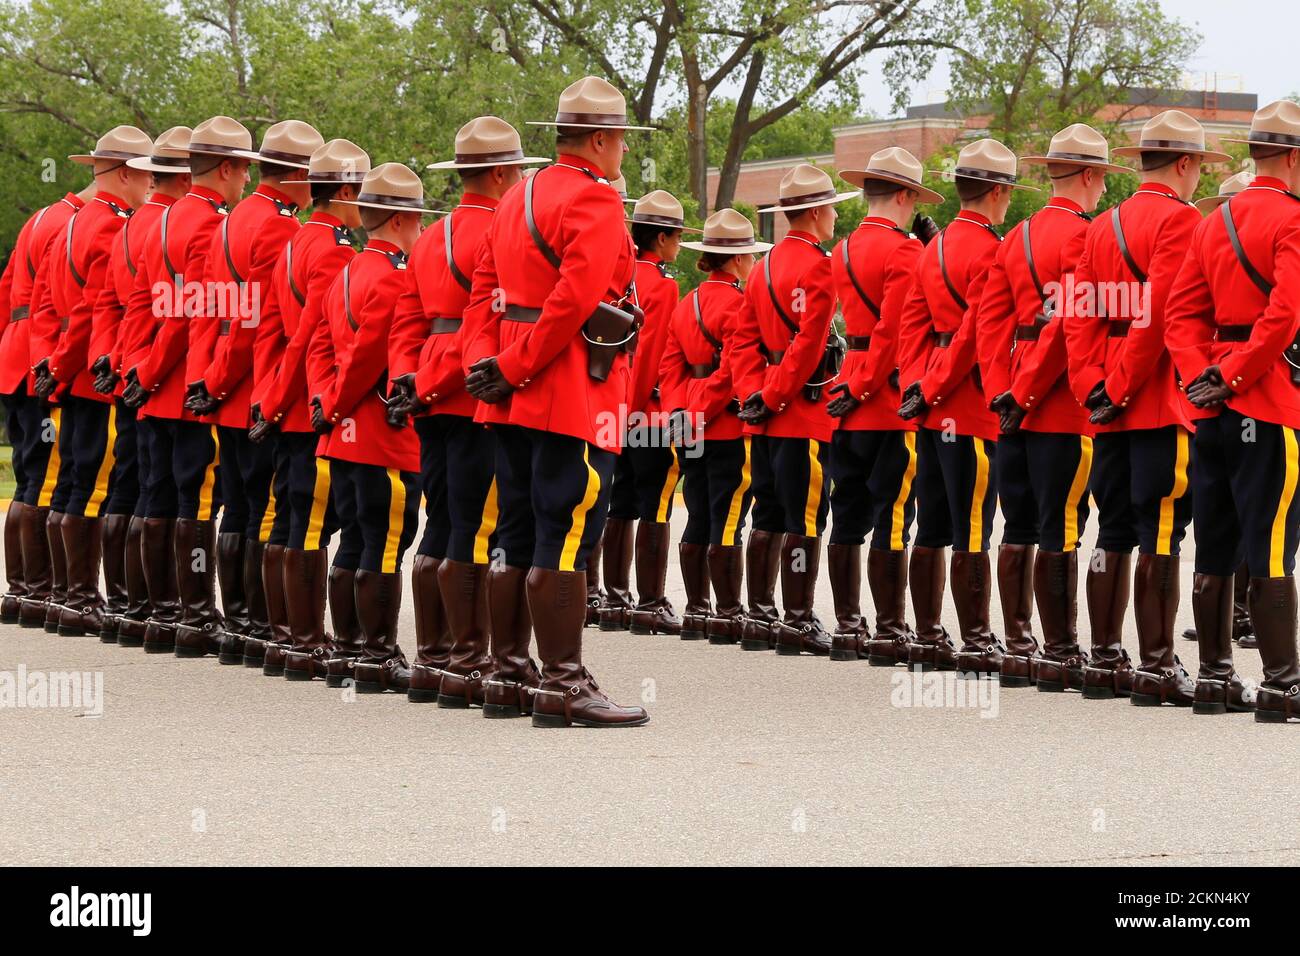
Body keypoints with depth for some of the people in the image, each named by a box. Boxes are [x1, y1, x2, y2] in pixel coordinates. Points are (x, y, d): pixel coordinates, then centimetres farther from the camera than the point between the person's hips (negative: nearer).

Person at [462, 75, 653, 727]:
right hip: (575, 402, -9)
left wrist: (486, 362, 0)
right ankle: (562, 684, -10)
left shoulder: (516, 200, 17)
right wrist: (514, 367, -18)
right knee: (565, 541, -9)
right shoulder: (594, 202, -12)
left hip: (516, 403, 9)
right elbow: (574, 298, -23)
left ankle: (509, 674, 18)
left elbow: (484, 290, 13)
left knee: (519, 540, 13)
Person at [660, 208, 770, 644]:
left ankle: (696, 611, 16)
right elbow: (733, 370, -19)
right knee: (727, 524, -5)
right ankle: (727, 616, -3)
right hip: (731, 429, -8)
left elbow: (670, 367, 9)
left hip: (692, 432, 8)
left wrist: (680, 412, 2)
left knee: (699, 522, 12)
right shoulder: (740, 304, -12)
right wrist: (704, 412, -12)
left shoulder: (686, 304, 13)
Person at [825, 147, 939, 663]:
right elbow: (892, 330, -19)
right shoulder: (904, 250, -13)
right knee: (891, 520, -6)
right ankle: (889, 631, -6)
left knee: (849, 517, 10)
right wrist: (863, 389, -13)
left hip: (852, 399, 8)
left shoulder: (844, 250, 13)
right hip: (893, 402, -8)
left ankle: (847, 626, 14)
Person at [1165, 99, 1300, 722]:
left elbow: (1181, 314, 10)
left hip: (1217, 409, 8)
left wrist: (1204, 376, 0)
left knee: (1214, 552, 11)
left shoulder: (1214, 222, 14)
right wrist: (1233, 377, -16)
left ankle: (1214, 678, 16)